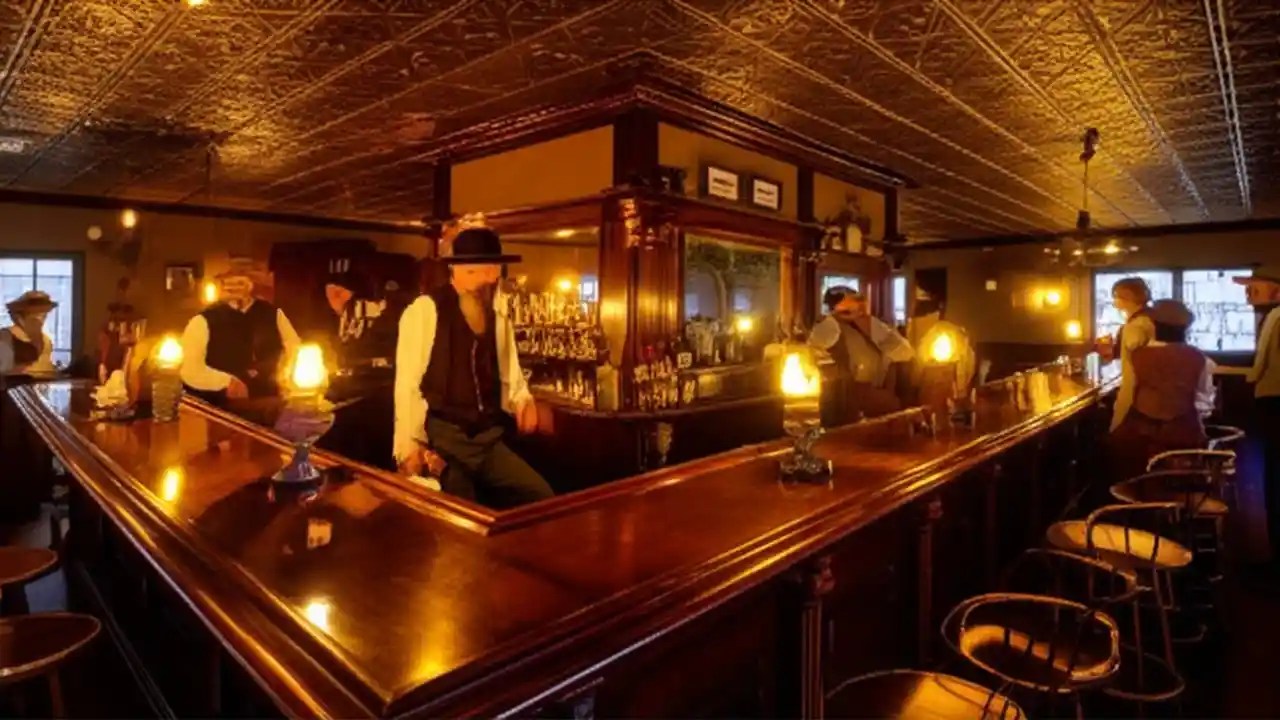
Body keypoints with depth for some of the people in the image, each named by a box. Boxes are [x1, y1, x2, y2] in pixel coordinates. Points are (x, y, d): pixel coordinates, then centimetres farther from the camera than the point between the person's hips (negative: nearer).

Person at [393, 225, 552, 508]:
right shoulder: (425, 310, -7)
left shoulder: (498, 314, 9)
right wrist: (409, 446, -13)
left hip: (488, 439, 5)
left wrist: (523, 401, -10)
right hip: (440, 439, -4)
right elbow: (407, 384, -7)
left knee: (541, 498, -4)